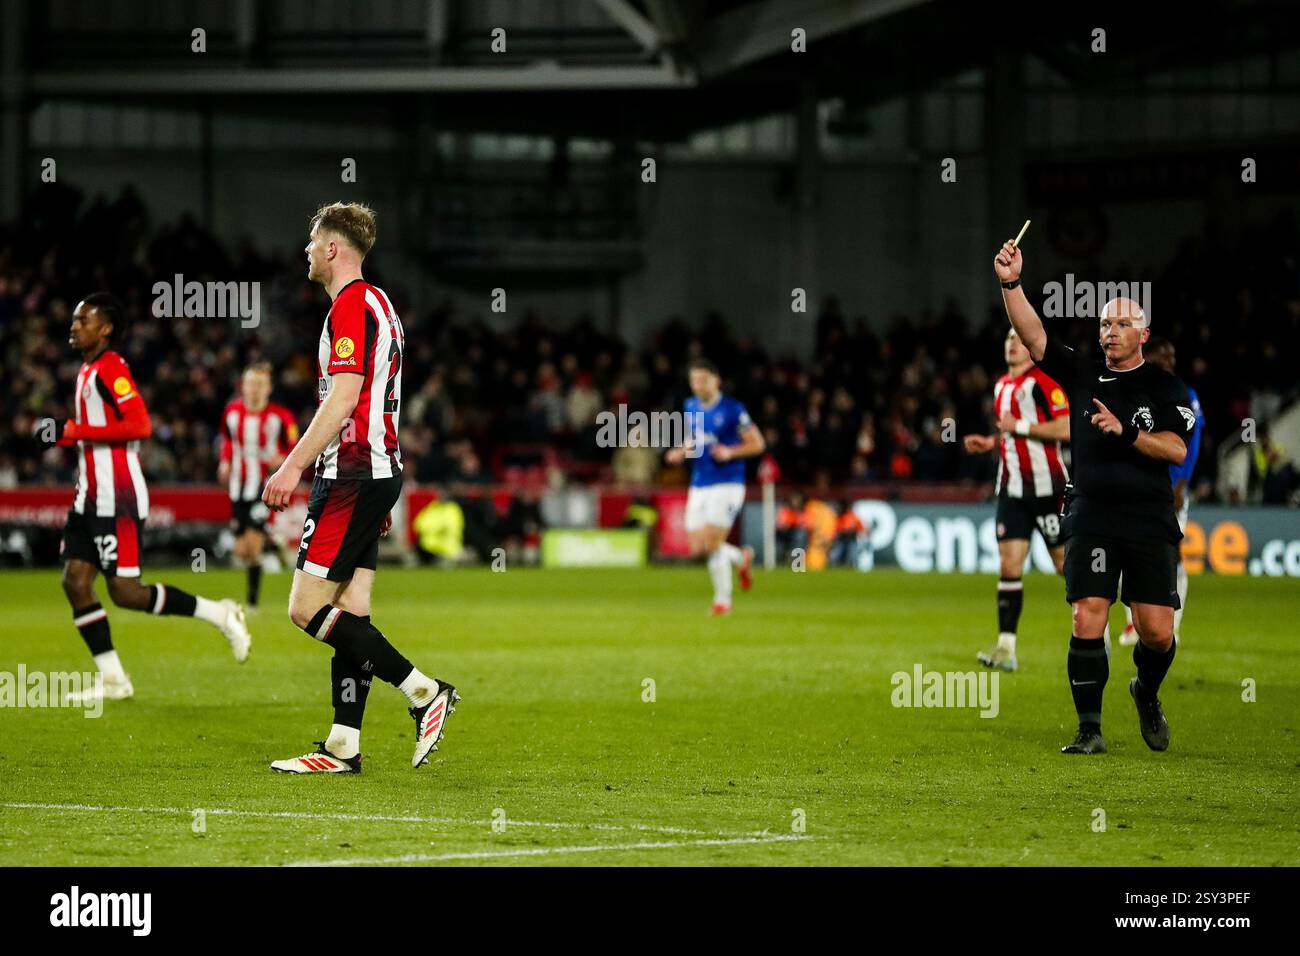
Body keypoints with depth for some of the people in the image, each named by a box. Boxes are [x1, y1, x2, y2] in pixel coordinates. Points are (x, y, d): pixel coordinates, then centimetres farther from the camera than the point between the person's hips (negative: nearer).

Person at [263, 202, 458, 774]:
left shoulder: (351, 306, -12)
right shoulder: (378, 305, 19)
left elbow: (343, 397, -22)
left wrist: (294, 465, -22)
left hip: (353, 475, -10)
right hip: (378, 473, 10)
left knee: (308, 609, -10)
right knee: (350, 614, 7)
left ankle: (424, 692, -12)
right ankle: (342, 747, 5)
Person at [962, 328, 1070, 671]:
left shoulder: (1042, 383, -11)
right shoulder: (1002, 386, 15)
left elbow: (1066, 429, -21)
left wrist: (1019, 426, -18)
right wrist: (990, 443, 10)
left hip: (1046, 486, -7)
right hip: (1012, 487, 7)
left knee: (1067, 563, 2)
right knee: (1009, 566, -2)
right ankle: (1006, 649, -5)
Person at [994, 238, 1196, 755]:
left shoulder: (1165, 387, 6)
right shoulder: (1083, 371, 10)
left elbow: (1176, 448, -5)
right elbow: (1034, 336, -2)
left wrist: (1125, 432, -17)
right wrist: (1011, 283, -15)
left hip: (1150, 519, -1)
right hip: (1091, 514, 1)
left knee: (1157, 632, -4)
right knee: (1087, 621, -10)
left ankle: (1147, 693, 28)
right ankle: (1089, 729, -3)